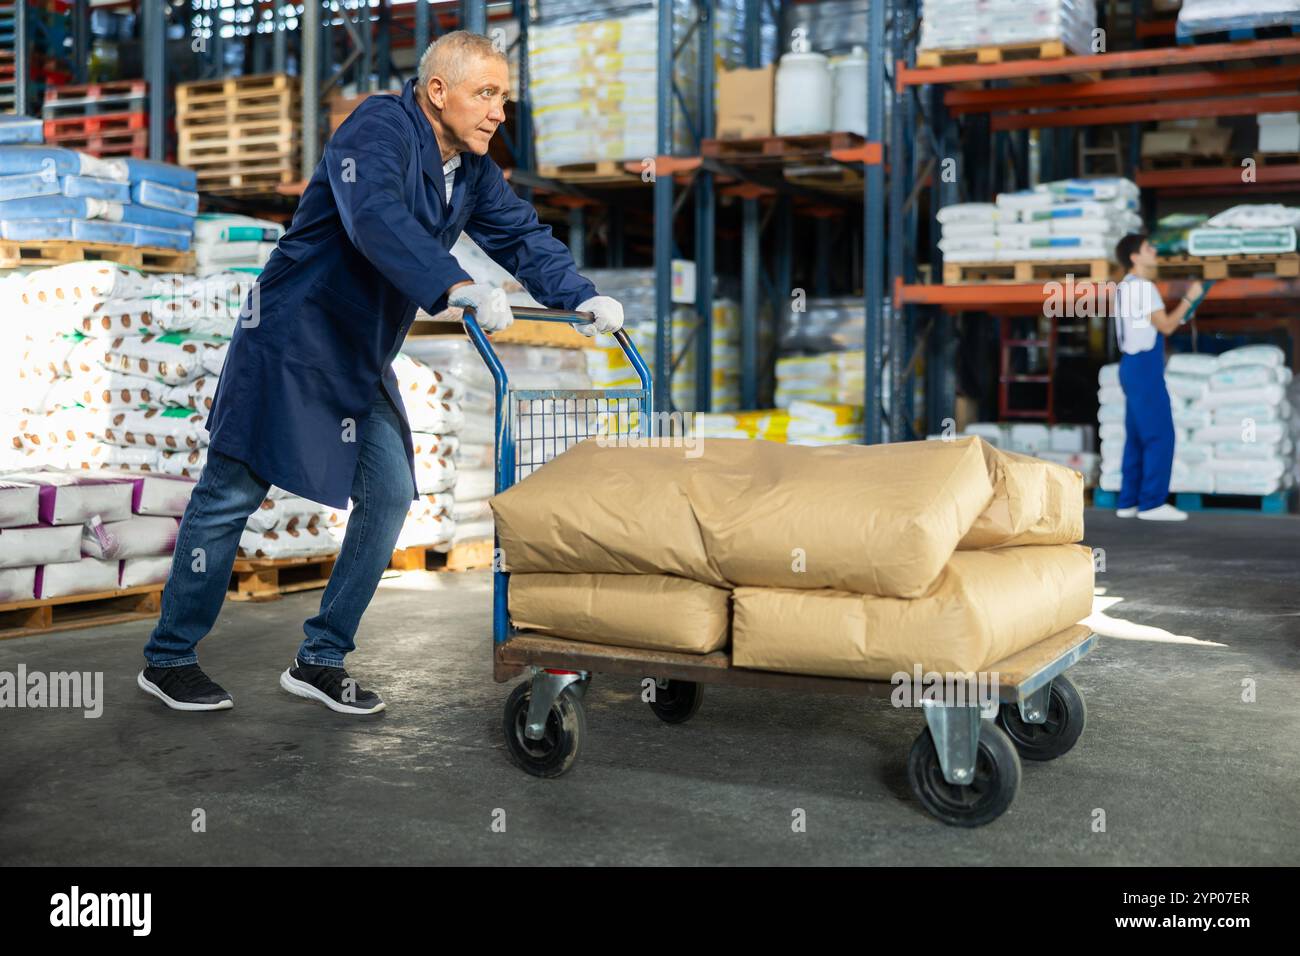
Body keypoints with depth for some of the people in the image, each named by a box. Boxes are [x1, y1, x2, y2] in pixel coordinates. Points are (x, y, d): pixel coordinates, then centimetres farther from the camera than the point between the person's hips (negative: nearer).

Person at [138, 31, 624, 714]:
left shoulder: (473, 171, 8)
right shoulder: (379, 128, -18)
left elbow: (522, 236, 6)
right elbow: (376, 218, -36)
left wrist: (582, 298, -11)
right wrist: (460, 287, -47)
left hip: (362, 360, 8)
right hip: (291, 338, -8)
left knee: (389, 495, 1)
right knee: (233, 493, -1)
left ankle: (320, 660, 13)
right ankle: (168, 660, 14)